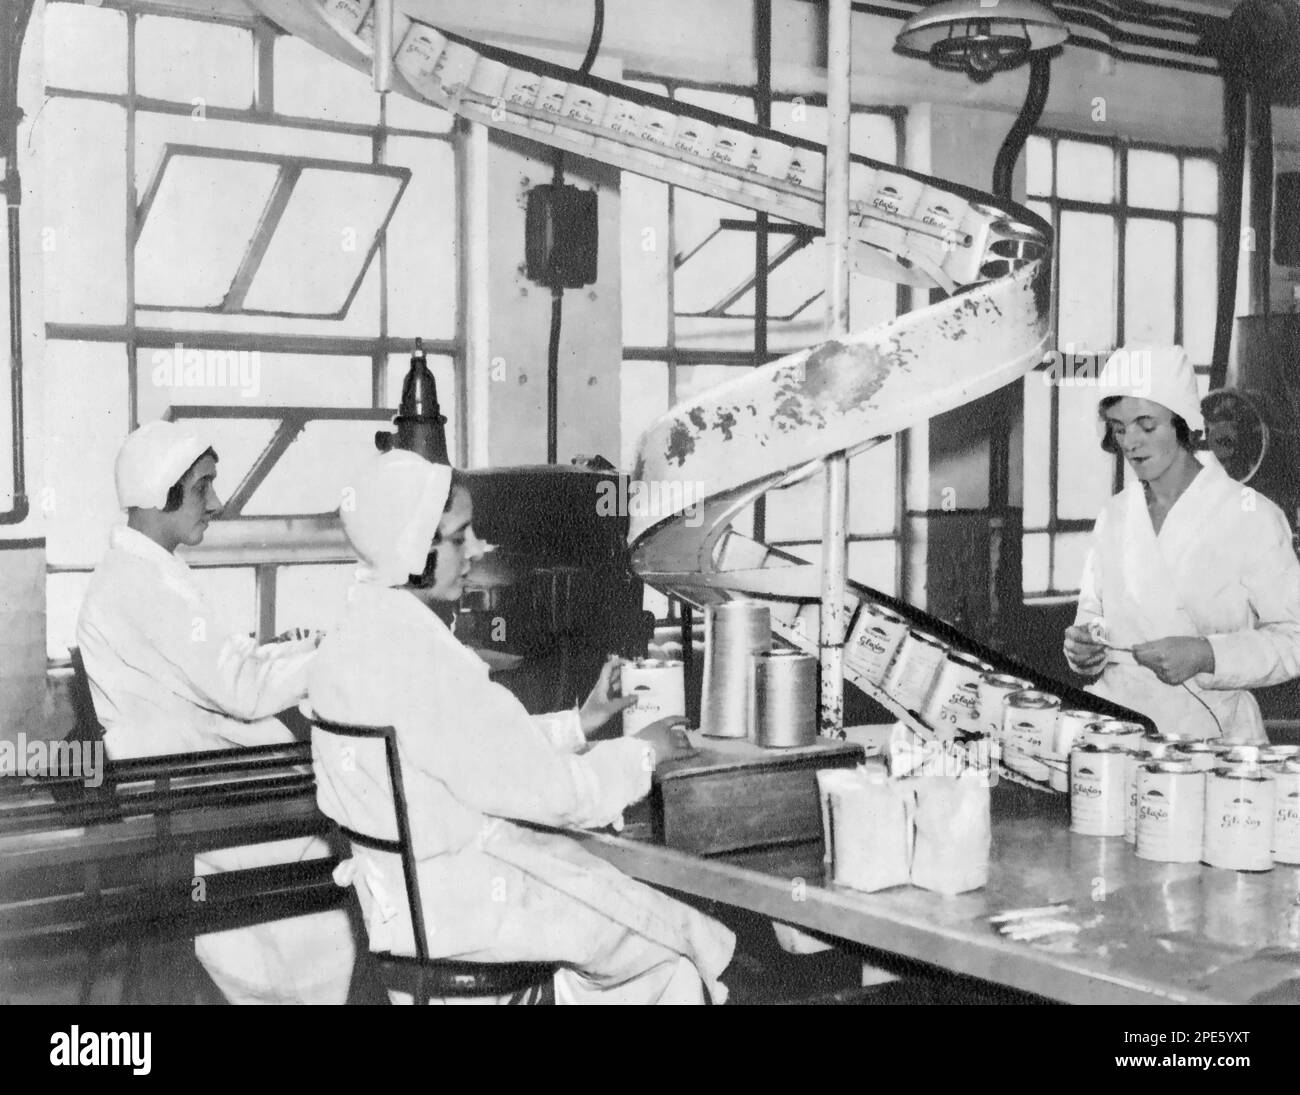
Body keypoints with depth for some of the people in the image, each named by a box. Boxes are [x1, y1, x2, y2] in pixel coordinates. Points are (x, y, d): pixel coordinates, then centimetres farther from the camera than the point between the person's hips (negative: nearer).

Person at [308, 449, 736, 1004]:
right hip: (457, 905, -10)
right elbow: (540, 789, -23)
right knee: (691, 944, 2)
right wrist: (643, 752, -8)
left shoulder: (358, 633, 6)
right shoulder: (420, 657, -25)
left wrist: (578, 723, 11)